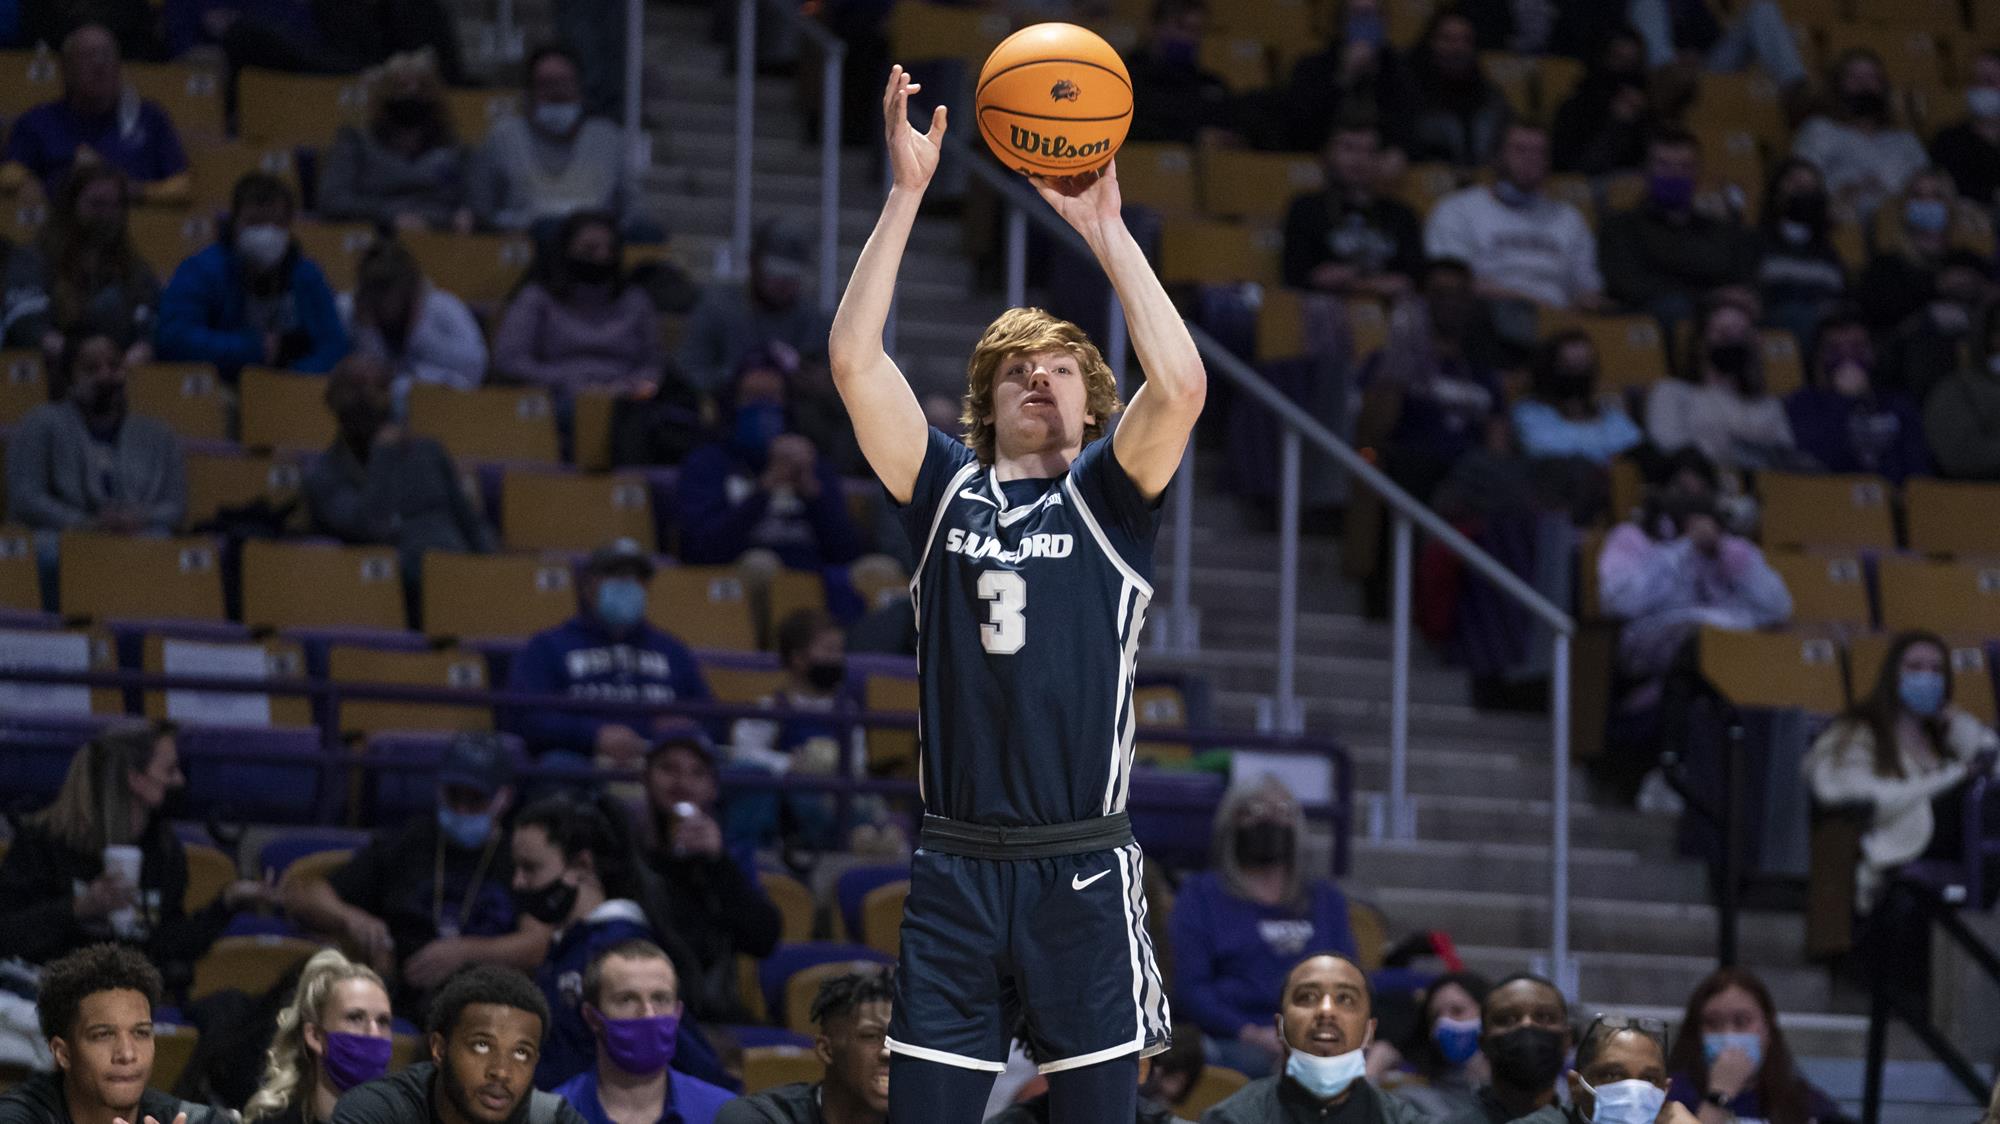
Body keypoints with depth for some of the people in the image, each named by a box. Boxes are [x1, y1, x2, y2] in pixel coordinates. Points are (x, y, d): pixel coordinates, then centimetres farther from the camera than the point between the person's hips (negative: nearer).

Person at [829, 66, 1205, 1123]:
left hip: (1083, 869, -2)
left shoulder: (1107, 496, 5)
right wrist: (906, 192, -5)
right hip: (955, 872, 2)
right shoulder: (946, 488, 10)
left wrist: (1103, 224, -11)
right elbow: (853, 362, -1)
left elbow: (1181, 383, -14)